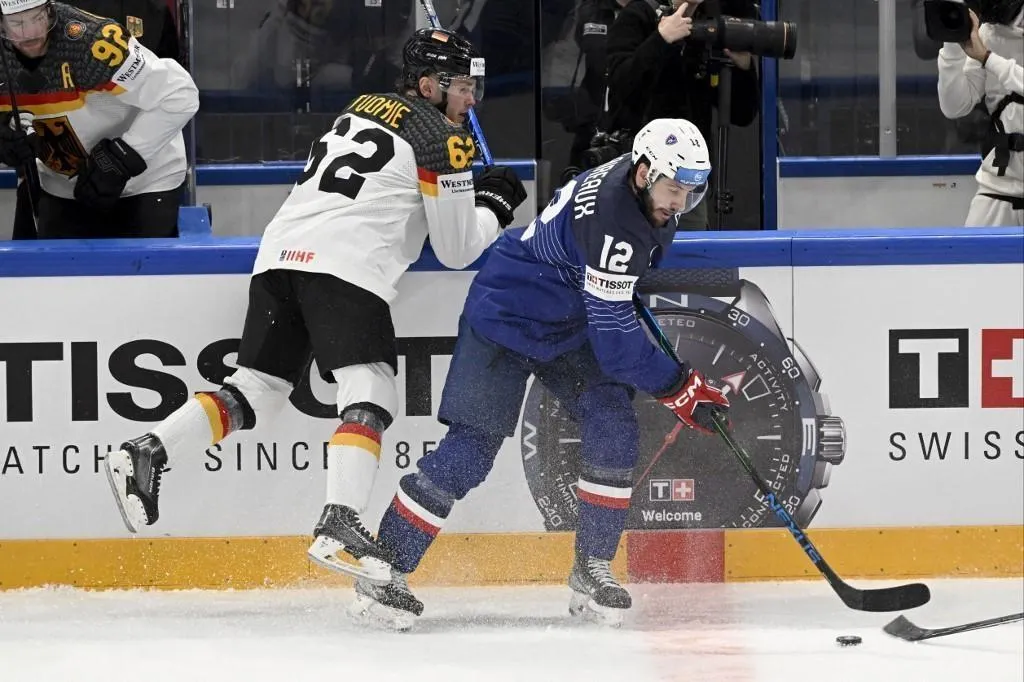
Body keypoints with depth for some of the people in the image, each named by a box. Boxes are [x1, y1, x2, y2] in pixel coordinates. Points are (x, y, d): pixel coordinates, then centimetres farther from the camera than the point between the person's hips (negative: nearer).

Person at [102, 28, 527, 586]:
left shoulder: (364, 108, 26)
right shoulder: (442, 139, 3)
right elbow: (456, 249, 6)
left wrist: (464, 191, 35)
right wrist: (494, 207, 24)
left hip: (281, 252, 8)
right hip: (344, 267, -8)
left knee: (256, 388, 12)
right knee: (369, 395, -12)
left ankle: (146, 454, -3)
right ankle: (339, 527, -30)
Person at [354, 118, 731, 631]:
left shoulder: (644, 188, -7)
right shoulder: (614, 219, -34)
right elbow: (613, 338, -32)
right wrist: (678, 387, -26)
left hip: (568, 327, 8)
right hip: (505, 319, -8)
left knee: (615, 431, -8)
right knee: (470, 450, -12)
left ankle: (592, 570, 1)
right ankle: (385, 569, -4)